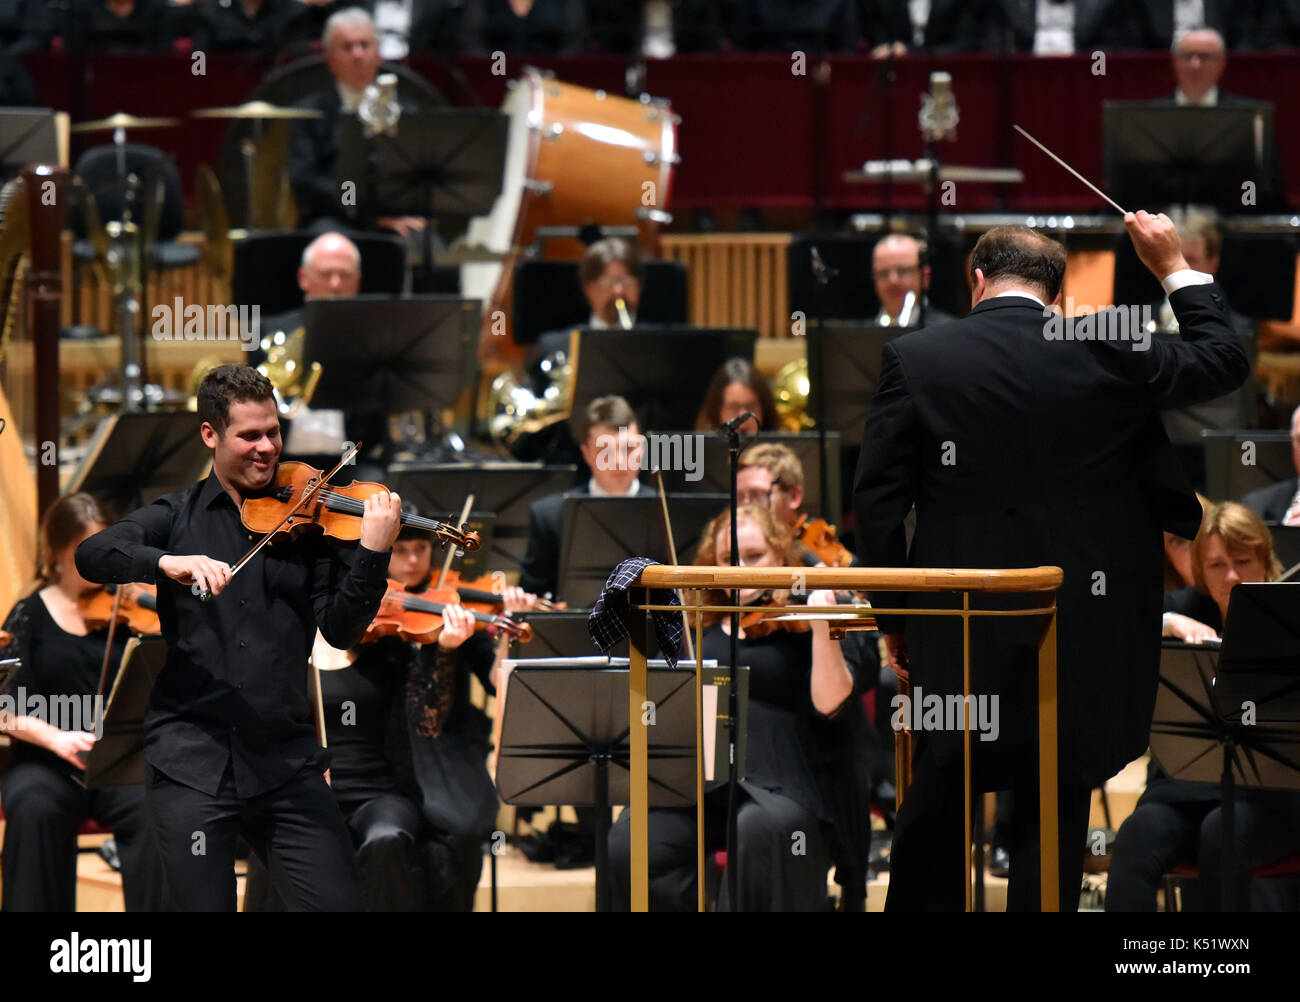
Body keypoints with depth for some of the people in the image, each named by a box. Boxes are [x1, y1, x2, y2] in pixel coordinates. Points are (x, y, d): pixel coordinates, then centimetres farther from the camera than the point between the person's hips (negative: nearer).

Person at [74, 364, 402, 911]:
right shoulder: (176, 517, 7)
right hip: (192, 762, -1)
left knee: (342, 902, -6)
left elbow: (340, 630, 0)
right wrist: (168, 562, -28)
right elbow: (91, 555, -10)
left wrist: (373, 553, -16)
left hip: (285, 762, 1)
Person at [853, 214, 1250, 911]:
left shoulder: (913, 359, -4)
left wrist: (893, 618, 5)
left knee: (937, 802, 14)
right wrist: (1175, 268, 23)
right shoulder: (1105, 355, -5)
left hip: (959, 632, 0)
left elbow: (877, 499, -3)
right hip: (1078, 633, 0)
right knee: (1054, 813, 6)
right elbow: (1225, 360, 11)